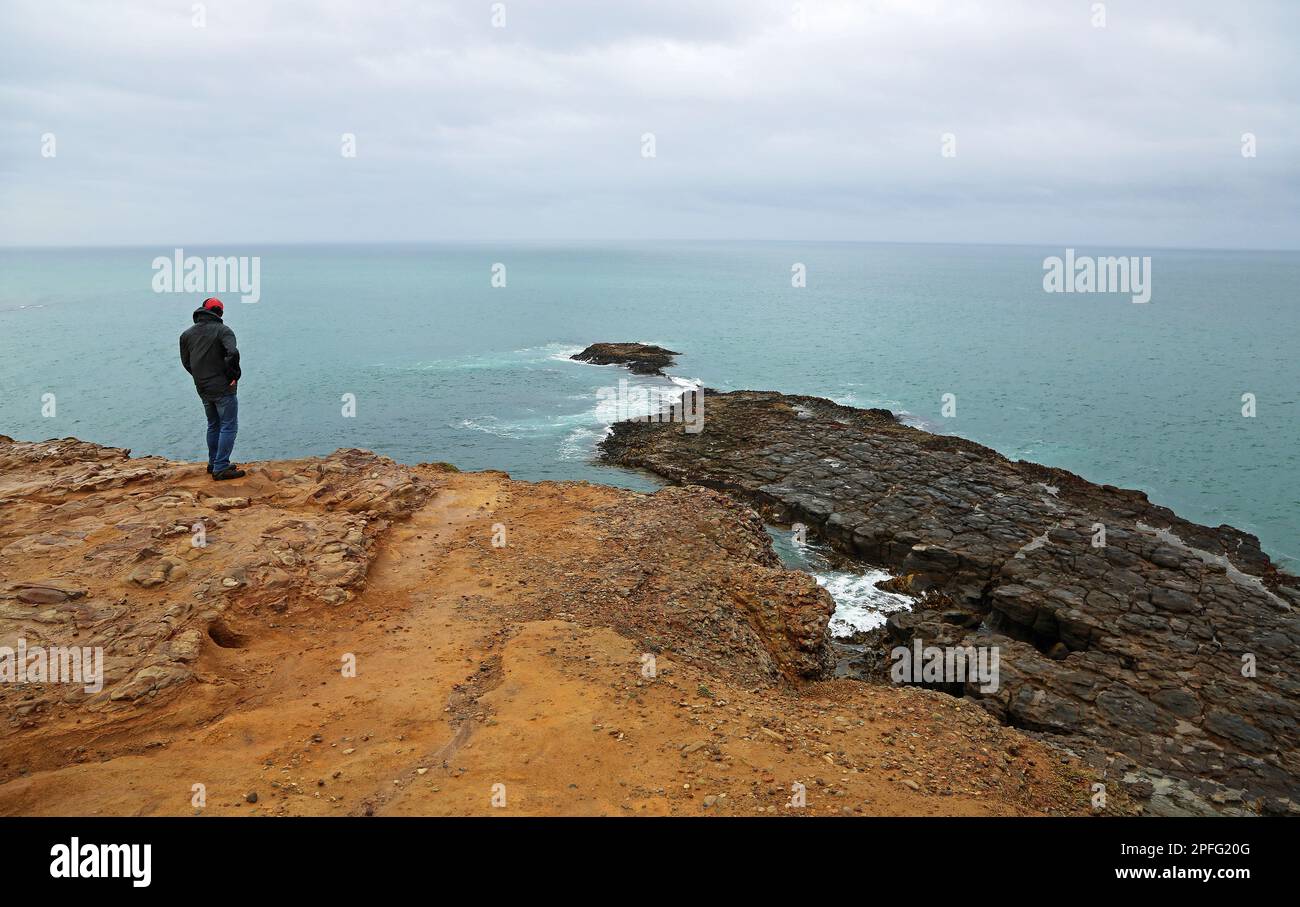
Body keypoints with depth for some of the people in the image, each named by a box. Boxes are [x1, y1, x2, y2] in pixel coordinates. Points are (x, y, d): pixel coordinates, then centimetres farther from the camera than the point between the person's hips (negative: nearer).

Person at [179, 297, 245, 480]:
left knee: (213, 425, 21)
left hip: (202, 389, 7)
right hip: (223, 388, -7)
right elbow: (233, 353, -26)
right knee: (229, 427, -1)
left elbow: (186, 362, 14)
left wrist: (201, 378, 18)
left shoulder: (187, 335, 9)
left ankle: (214, 463, 28)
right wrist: (233, 376, -14)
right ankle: (221, 468, -4)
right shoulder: (222, 330, -10)